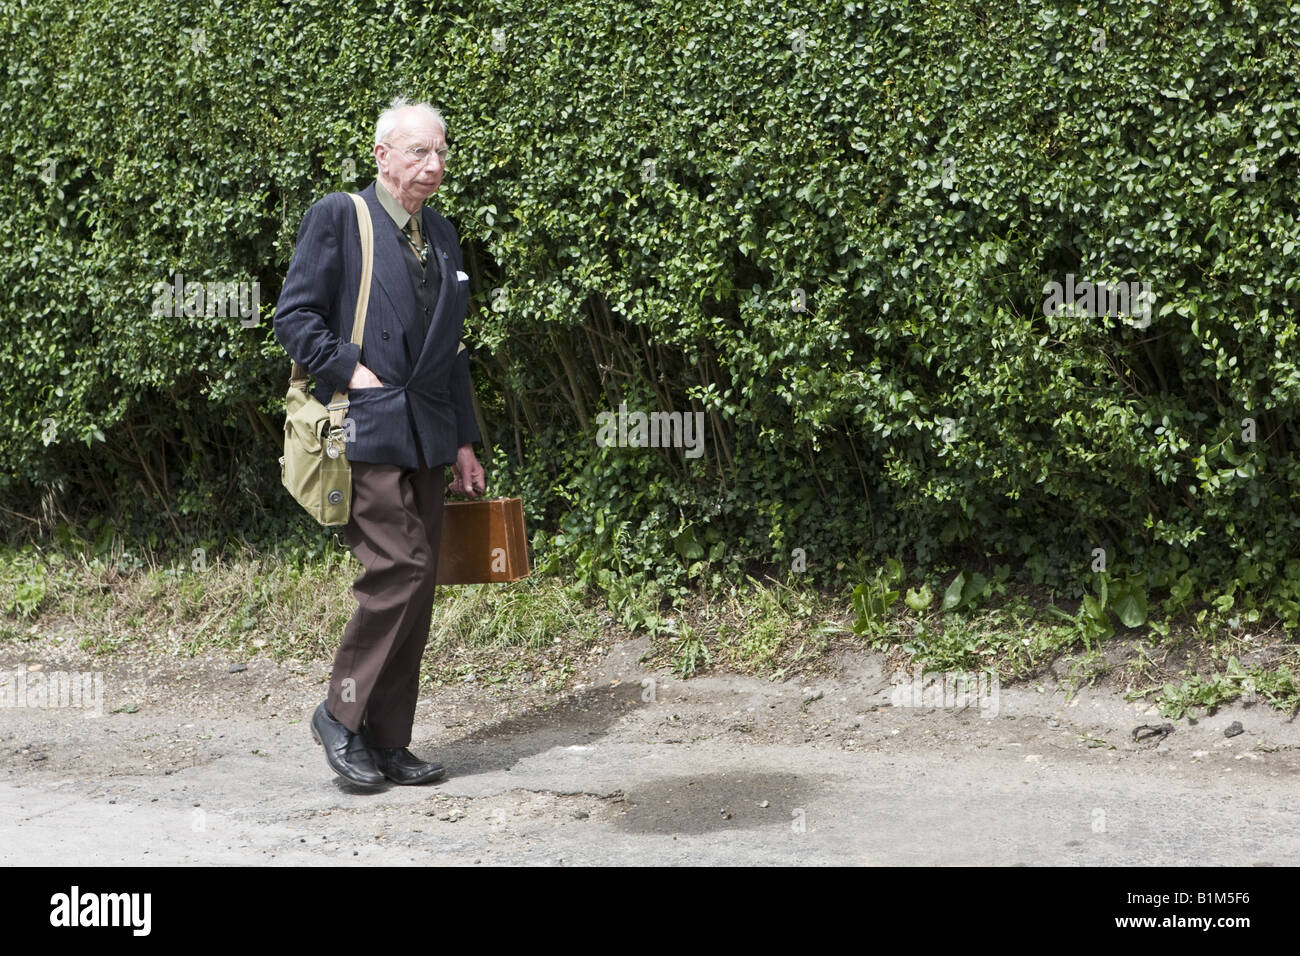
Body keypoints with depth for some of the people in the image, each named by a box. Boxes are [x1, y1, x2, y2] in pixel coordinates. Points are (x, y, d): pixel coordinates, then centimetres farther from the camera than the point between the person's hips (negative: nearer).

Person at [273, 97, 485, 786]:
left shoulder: (441, 235, 19)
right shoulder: (337, 217, -1)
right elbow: (294, 316, -5)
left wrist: (465, 443, 17)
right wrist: (349, 370, -16)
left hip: (426, 438, 7)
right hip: (365, 430, -7)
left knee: (416, 587, 6)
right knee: (401, 569, -16)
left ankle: (388, 742, 13)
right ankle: (342, 712, 2)